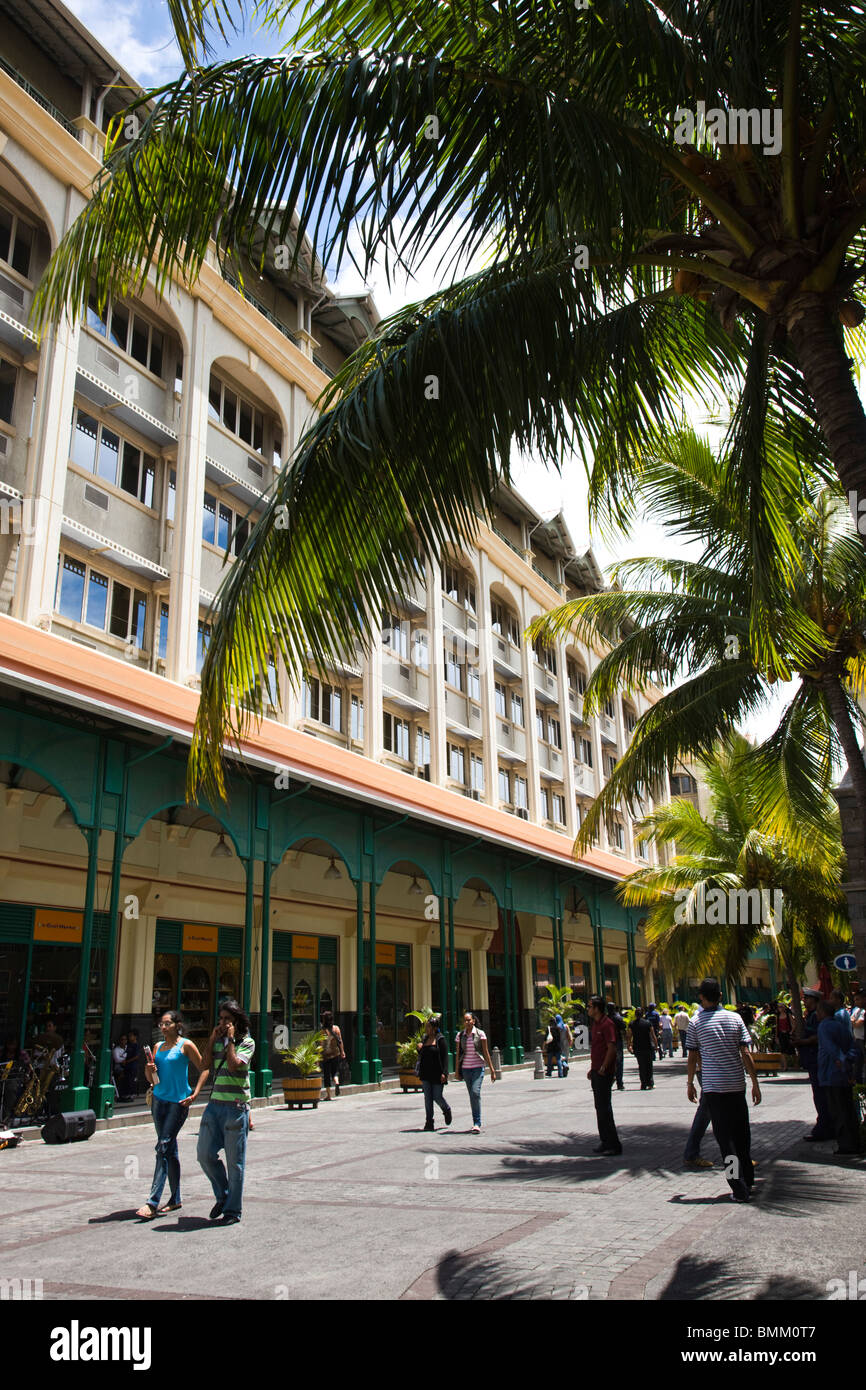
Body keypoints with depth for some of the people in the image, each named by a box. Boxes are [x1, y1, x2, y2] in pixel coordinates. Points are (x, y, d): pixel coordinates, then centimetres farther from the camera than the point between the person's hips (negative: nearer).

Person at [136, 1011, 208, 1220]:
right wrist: (149, 1070, -5)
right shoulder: (158, 1047, 13)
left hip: (179, 1101, -6)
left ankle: (153, 1202, -12)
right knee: (170, 1149, 12)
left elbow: (203, 1069, -4)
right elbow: (151, 1079, 17)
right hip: (159, 1099, 6)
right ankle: (175, 1199, 21)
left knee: (163, 1148, -12)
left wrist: (195, 1095, -13)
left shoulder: (186, 1045, -5)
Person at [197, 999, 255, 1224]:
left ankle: (233, 1209, 14)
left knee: (234, 1161, 1)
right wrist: (212, 1039, -3)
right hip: (215, 1104, 6)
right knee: (205, 1155, 5)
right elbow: (205, 1064, 1)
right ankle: (222, 1195, 27)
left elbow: (234, 1065, -19)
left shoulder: (246, 1042, -4)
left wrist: (230, 1039, -13)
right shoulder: (217, 1040, 12)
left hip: (236, 1106, -5)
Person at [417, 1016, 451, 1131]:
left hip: (437, 1073, -5)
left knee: (437, 1097, -1)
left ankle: (447, 1111, 29)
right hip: (425, 1074, 5)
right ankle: (429, 1122, 10)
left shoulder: (440, 1039, -7)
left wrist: (444, 1073, -18)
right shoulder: (424, 1039, 11)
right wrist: (419, 1049, -2)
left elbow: (445, 1057, -10)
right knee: (427, 1098, 4)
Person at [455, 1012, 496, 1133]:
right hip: (465, 1067, 3)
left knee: (475, 1092, -18)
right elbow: (458, 1053, 9)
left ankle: (477, 1123, -14)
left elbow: (486, 1053, 0)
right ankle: (476, 1122, 19)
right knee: (472, 1095, 7)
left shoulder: (480, 1034, -2)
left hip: (478, 1067, -3)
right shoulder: (460, 1035, 5)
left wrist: (492, 1070, 0)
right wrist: (457, 1070, 5)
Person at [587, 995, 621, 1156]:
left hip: (604, 1073, -10)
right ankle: (605, 1142, 21)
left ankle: (614, 1145, -1)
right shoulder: (596, 1024, 15)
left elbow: (612, 1049, -20)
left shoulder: (607, 1024, -15)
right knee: (600, 1107, 13)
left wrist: (603, 1068, -19)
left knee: (604, 1108, -7)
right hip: (596, 1072, 10)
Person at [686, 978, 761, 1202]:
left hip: (713, 1086, -3)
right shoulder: (735, 1018, 0)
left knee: (725, 1137, 2)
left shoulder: (696, 1022, -5)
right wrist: (755, 1083, 6)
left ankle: (739, 1190, 0)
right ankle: (748, 1182, 27)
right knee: (742, 1134, 17)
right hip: (737, 1085, 3)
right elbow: (746, 1054, -1)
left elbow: (692, 1057, -1)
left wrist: (690, 1083, 11)